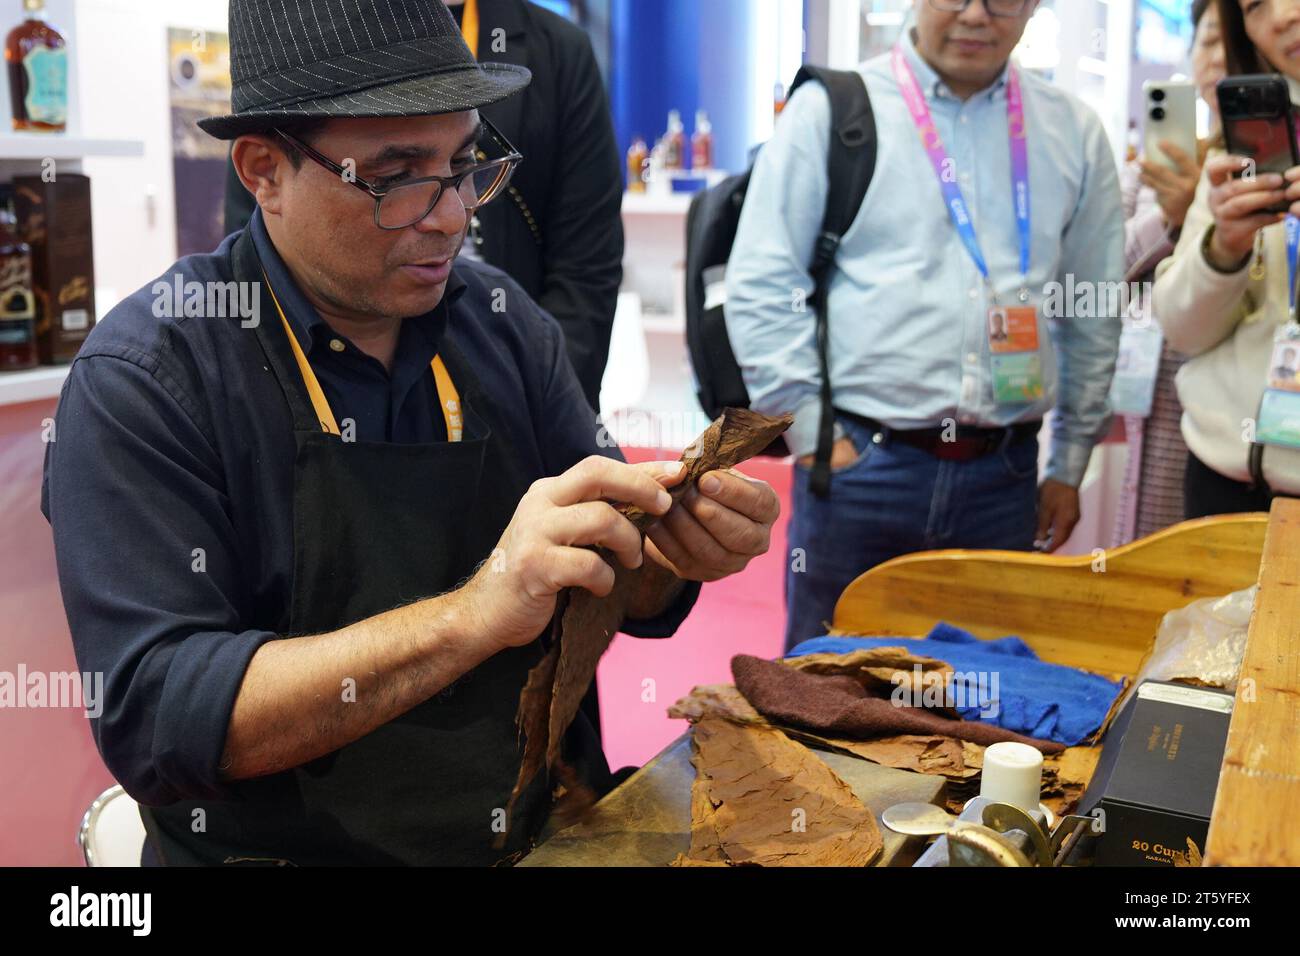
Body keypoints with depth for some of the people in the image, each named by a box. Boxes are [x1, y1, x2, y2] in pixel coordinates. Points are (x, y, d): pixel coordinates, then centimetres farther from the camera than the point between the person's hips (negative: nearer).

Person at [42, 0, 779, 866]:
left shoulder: (505, 321, 2)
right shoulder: (145, 377, -12)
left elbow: (620, 594, 7)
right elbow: (151, 719, -21)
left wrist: (667, 552, -16)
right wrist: (473, 615, -30)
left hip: (554, 827, 4)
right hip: (291, 845, -4)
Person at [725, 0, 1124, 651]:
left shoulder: (1073, 134, 11)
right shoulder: (829, 110, 1)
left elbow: (1094, 319, 16)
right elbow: (759, 287, -3)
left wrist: (1068, 466, 16)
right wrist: (812, 434, -7)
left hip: (1004, 478, 3)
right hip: (859, 465, -2)